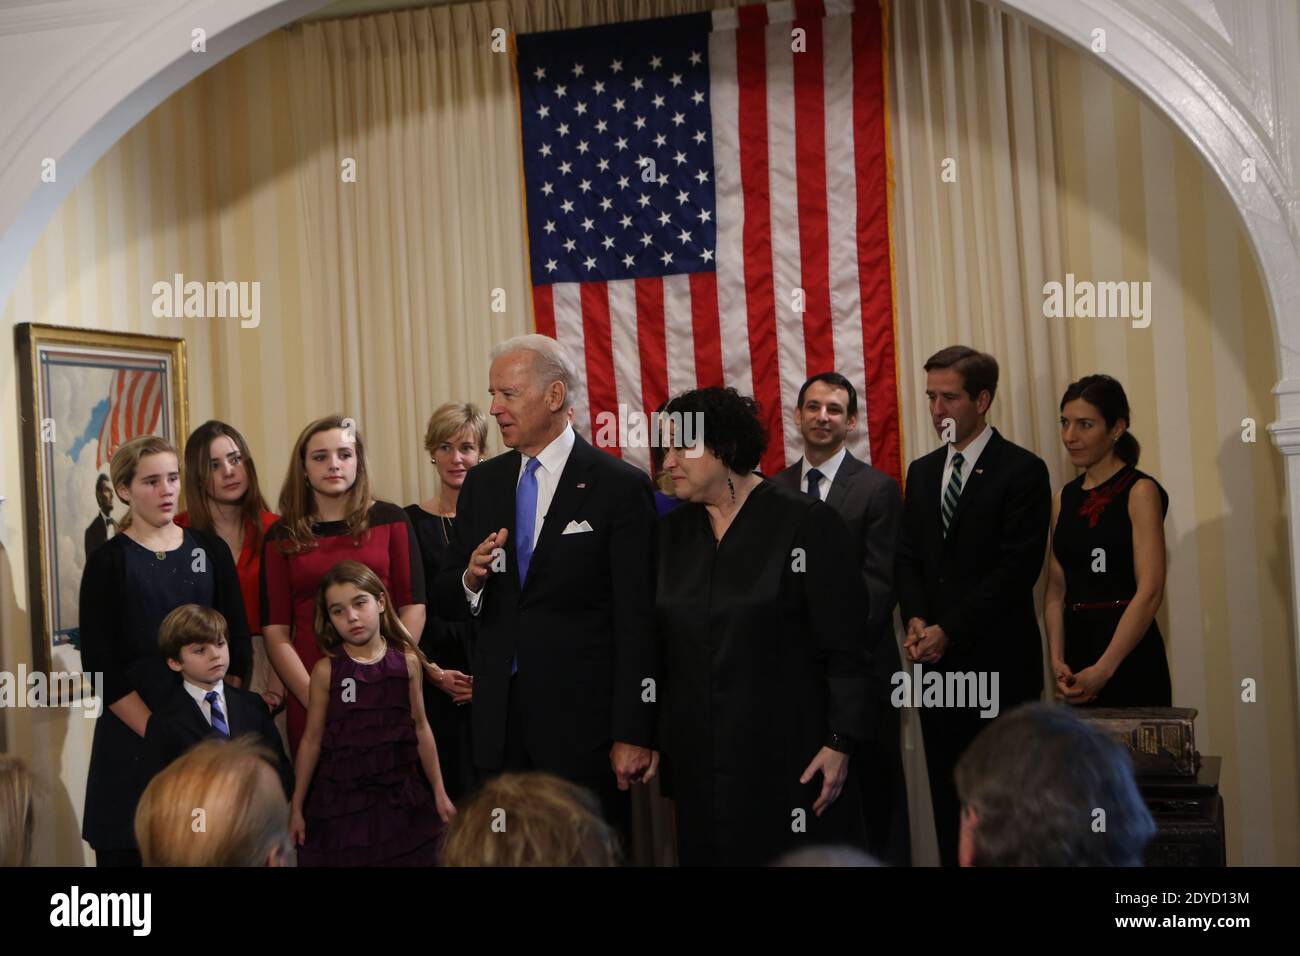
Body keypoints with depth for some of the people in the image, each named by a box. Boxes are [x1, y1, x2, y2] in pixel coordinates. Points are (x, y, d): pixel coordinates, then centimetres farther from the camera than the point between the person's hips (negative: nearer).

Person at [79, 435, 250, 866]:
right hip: (133, 738, -3)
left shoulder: (211, 550, 7)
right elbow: (101, 667, -7)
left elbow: (238, 644, 6)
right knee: (131, 849, 2)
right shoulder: (109, 562, -2)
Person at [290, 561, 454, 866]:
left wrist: (439, 792, 9)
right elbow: (312, 739, 1)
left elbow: (420, 729, 6)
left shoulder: (407, 662, -1)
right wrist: (296, 806, 4)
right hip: (341, 796, -1)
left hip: (400, 795, 1)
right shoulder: (326, 670, -5)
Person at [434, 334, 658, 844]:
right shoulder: (481, 483, 10)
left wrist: (633, 735, -12)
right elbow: (445, 595, 15)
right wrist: (471, 577, -9)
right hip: (499, 720, 5)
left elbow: (638, 623, -9)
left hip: (582, 719, -5)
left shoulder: (620, 487, -7)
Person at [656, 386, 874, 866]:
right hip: (698, 762, 5)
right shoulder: (671, 532, 8)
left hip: (789, 756, -5)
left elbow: (846, 647, -9)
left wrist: (841, 743, -13)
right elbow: (658, 644, 14)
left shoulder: (807, 522, -7)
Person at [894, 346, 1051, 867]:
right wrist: (915, 620, -4)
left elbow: (1017, 568, -12)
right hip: (937, 664, 6)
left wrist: (950, 630, -14)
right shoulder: (922, 471, 15)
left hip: (999, 664, -6)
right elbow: (908, 557, 14)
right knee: (947, 795, 8)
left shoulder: (1023, 470, -6)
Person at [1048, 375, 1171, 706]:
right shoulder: (1064, 499, 11)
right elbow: (1056, 590, 10)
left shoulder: (1140, 491, -7)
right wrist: (1057, 658, -5)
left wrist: (1102, 669, -18)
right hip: (1077, 648, 6)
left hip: (1129, 655, -5)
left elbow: (1150, 591, -15)